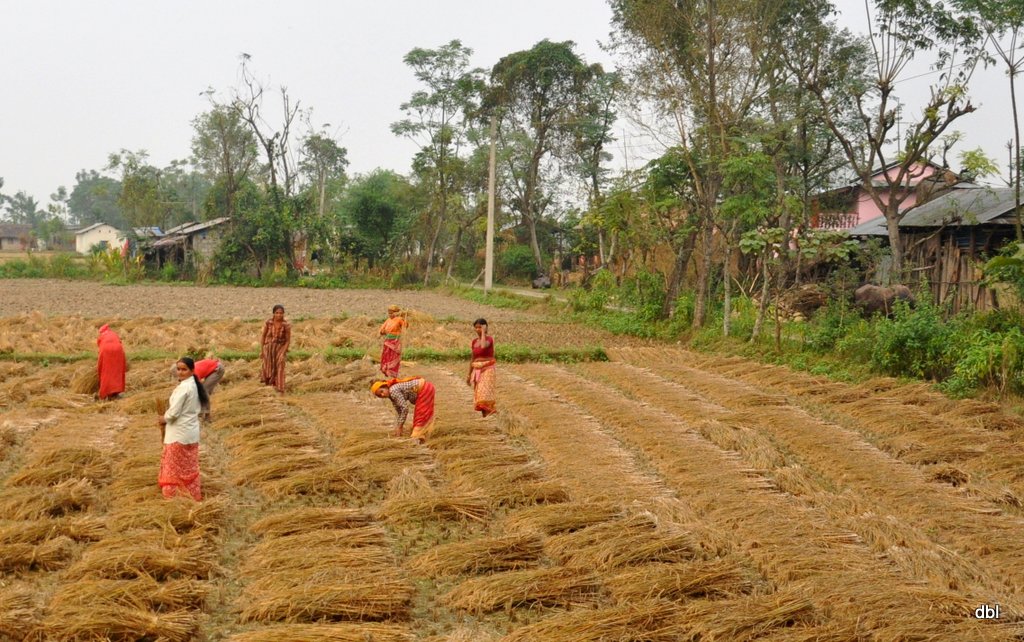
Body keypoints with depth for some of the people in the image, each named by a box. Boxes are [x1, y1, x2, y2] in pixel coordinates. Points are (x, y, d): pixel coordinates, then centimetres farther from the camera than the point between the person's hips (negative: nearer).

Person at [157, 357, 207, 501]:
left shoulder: (183, 387, -20)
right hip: (191, 432, 9)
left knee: (174, 467, 2)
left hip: (179, 434, -9)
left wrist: (163, 419, -2)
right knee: (189, 467, 15)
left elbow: (174, 412, -23)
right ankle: (192, 495, 20)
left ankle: (175, 496, 8)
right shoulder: (194, 385, 8)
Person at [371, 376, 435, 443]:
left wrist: (400, 427, -19)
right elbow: (399, 412, 12)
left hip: (425, 389, -10)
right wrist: (397, 428, 8)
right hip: (421, 392, 10)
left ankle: (417, 438, -9)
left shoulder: (393, 390, -22)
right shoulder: (391, 396, 6)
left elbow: (405, 408, -24)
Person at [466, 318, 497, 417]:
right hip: (477, 370, 7)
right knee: (479, 395, 4)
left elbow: (484, 346, -31)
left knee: (484, 393, -18)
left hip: (487, 369, -6)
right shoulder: (474, 341, 11)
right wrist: (469, 374, 18)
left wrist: (483, 332, -18)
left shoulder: (489, 338, -6)